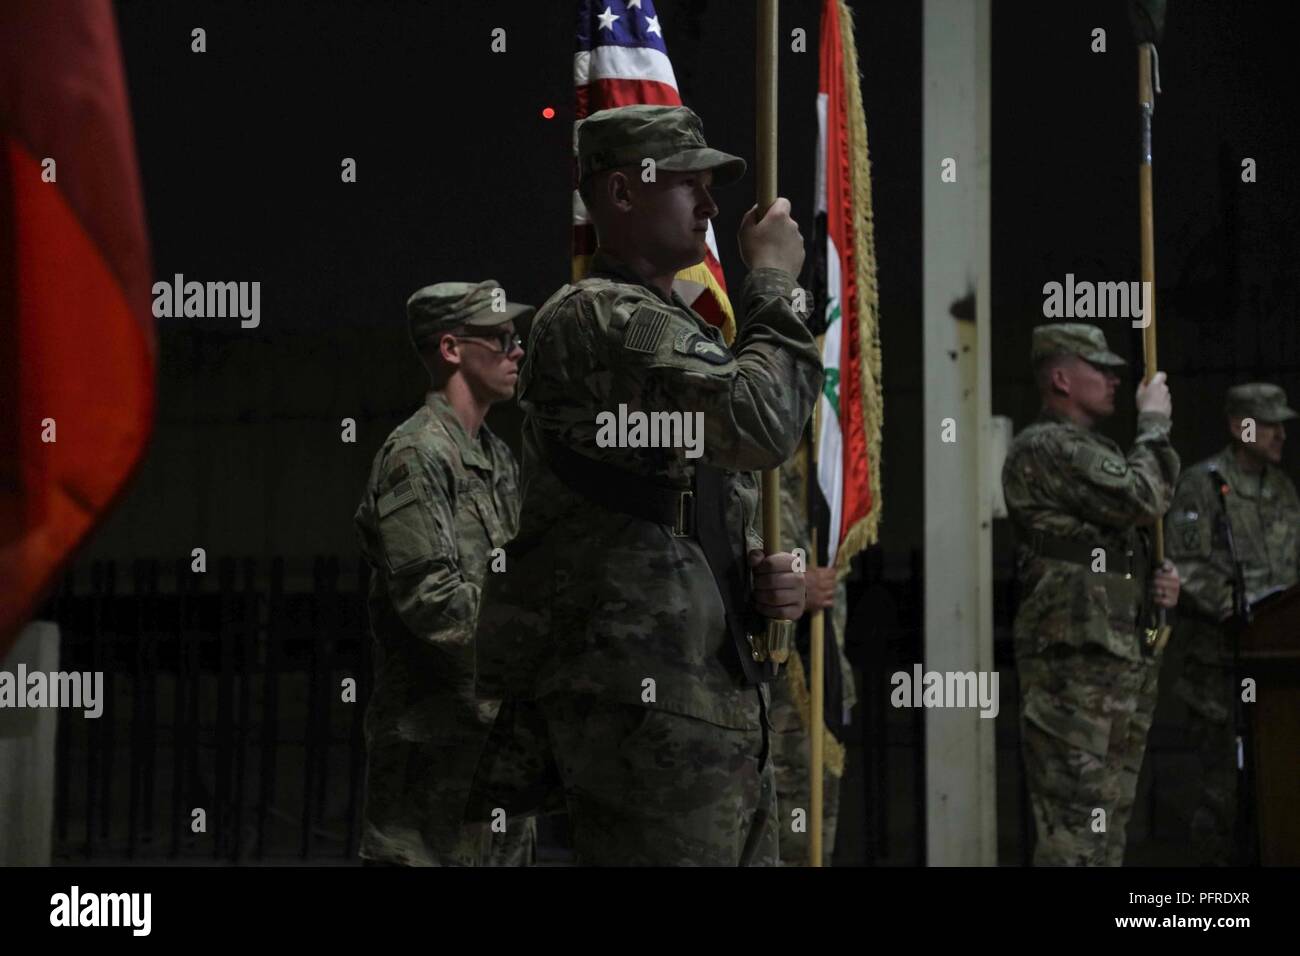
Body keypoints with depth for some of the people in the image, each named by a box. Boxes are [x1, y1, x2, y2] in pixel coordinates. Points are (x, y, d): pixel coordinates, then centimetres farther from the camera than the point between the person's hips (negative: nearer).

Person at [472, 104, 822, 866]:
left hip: (727, 704, 10)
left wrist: (766, 579, 6)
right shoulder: (596, 319, -10)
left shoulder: (681, 329, 22)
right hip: (649, 709, -10)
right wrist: (773, 280, -9)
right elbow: (762, 423, -23)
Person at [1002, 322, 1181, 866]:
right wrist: (1154, 422, -4)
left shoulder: (1096, 451, 21)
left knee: (1108, 822, 12)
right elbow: (1142, 499, -19)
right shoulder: (1045, 449, -10)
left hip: (1126, 657, 10)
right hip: (1075, 663, -10)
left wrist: (1161, 579, 8)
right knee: (1075, 829, -13)